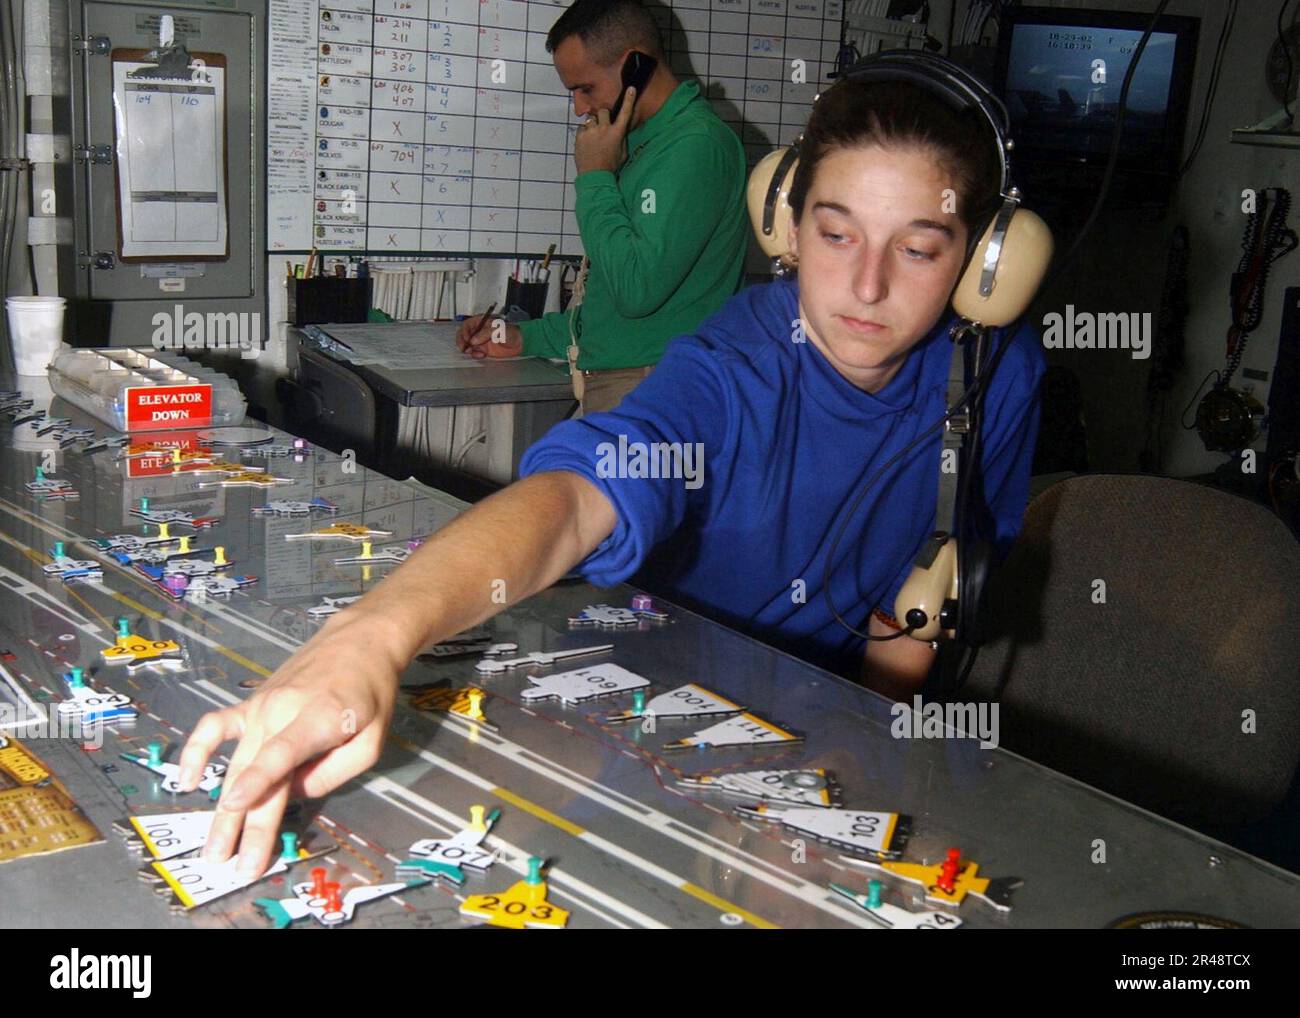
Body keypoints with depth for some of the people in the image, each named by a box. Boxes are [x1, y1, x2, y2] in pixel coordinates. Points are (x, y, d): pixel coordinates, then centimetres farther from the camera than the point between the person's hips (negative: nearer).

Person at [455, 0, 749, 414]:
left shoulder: (697, 144, -13)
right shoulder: (646, 144, 19)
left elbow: (637, 288, -21)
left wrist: (594, 178, -10)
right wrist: (529, 338, 18)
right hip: (605, 387, 9)